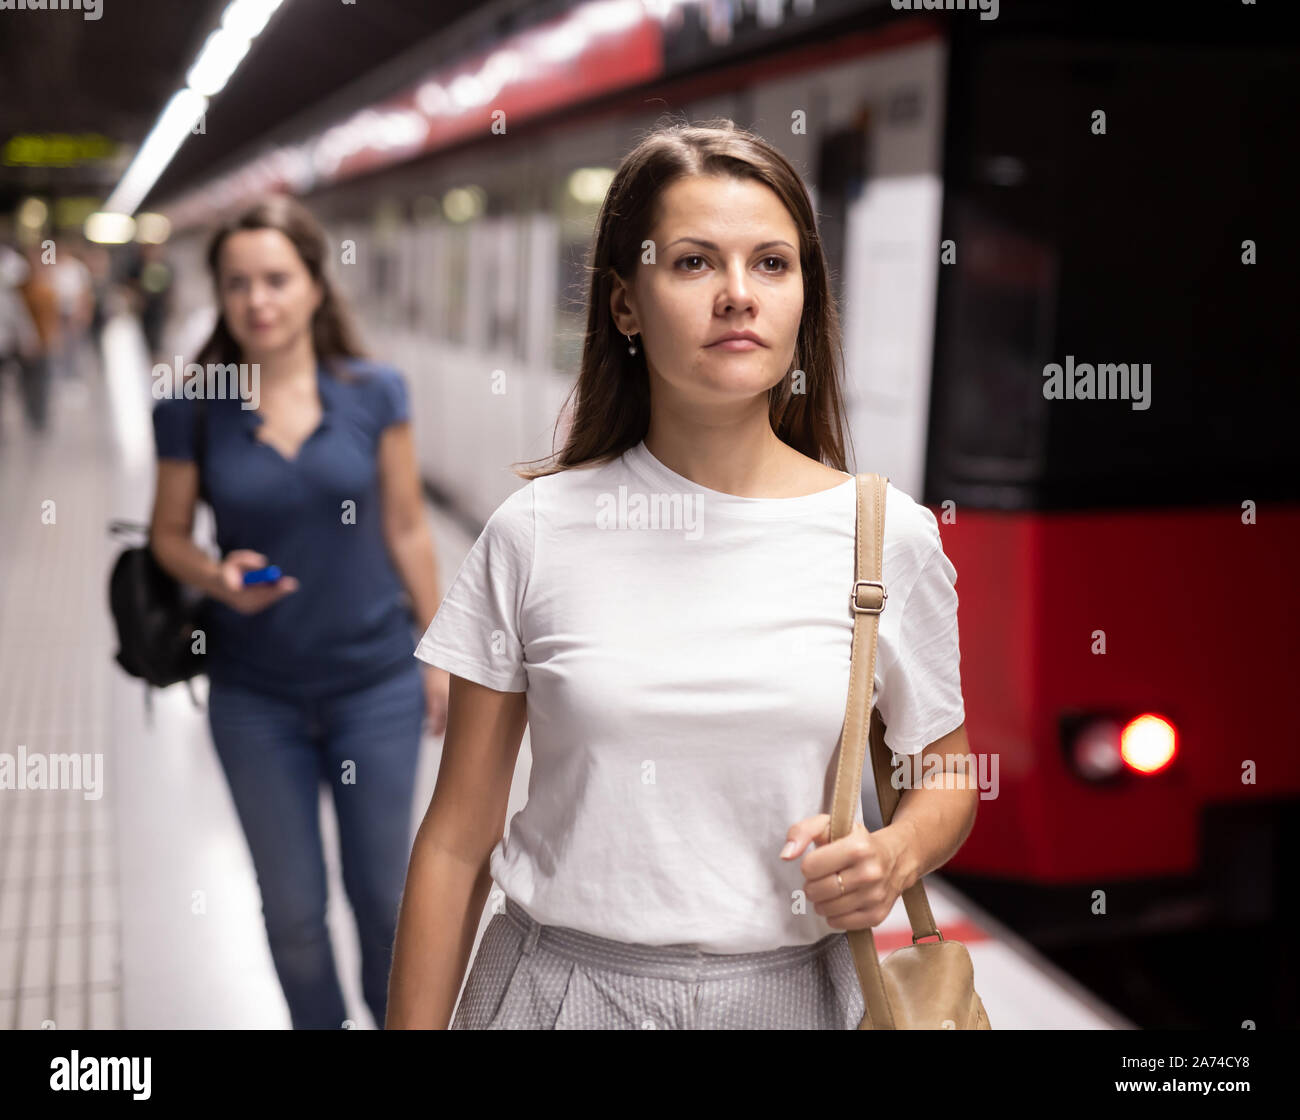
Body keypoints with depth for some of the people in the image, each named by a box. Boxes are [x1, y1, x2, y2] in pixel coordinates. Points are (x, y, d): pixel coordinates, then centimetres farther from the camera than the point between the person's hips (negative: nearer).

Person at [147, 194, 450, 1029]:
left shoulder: (374, 391, -7)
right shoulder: (191, 407, -8)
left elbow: (406, 530, 0)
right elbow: (170, 534, 3)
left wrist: (440, 651, 4)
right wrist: (217, 577, -18)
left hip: (376, 685, 0)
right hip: (255, 696, 0)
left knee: (384, 893, 13)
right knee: (293, 908, 13)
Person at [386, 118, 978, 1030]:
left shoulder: (889, 535, -6)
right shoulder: (535, 534, -7)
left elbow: (947, 777, 8)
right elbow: (457, 839, -2)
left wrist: (896, 855, -13)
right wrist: (415, 1022, -2)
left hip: (786, 988, 1)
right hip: (558, 985, 0)